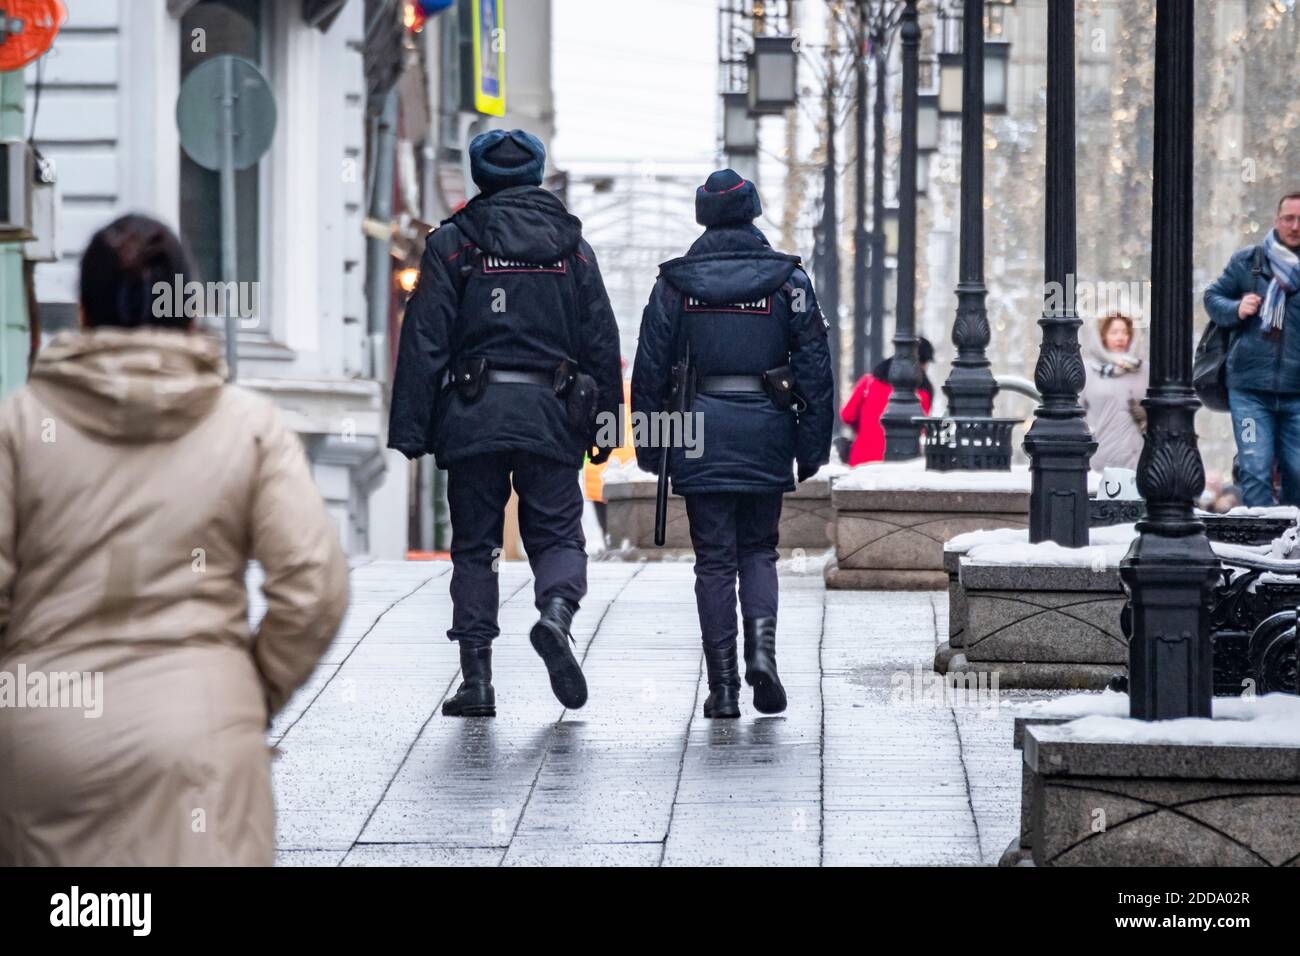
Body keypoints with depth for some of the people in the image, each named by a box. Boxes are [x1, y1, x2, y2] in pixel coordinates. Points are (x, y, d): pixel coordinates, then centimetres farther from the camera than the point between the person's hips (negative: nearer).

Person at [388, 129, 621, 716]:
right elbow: (602, 340, 8)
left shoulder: (453, 243, 1)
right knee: (557, 534, 9)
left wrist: (410, 430, -2)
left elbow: (424, 341, -3)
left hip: (473, 415, -1)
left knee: (474, 545, 7)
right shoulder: (570, 244, 8)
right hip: (550, 416, 1)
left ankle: (476, 680, 2)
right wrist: (603, 422, 13)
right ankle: (556, 614, -23)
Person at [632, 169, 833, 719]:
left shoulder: (674, 283, 2)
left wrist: (649, 447, 10)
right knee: (759, 550, 15)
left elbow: (649, 370, 3)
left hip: (700, 439, 0)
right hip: (765, 435, 0)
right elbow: (815, 366, 1)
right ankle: (761, 646, -10)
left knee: (714, 560, 5)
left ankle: (723, 687, 2)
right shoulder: (788, 280, 2)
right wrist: (813, 447, 6)